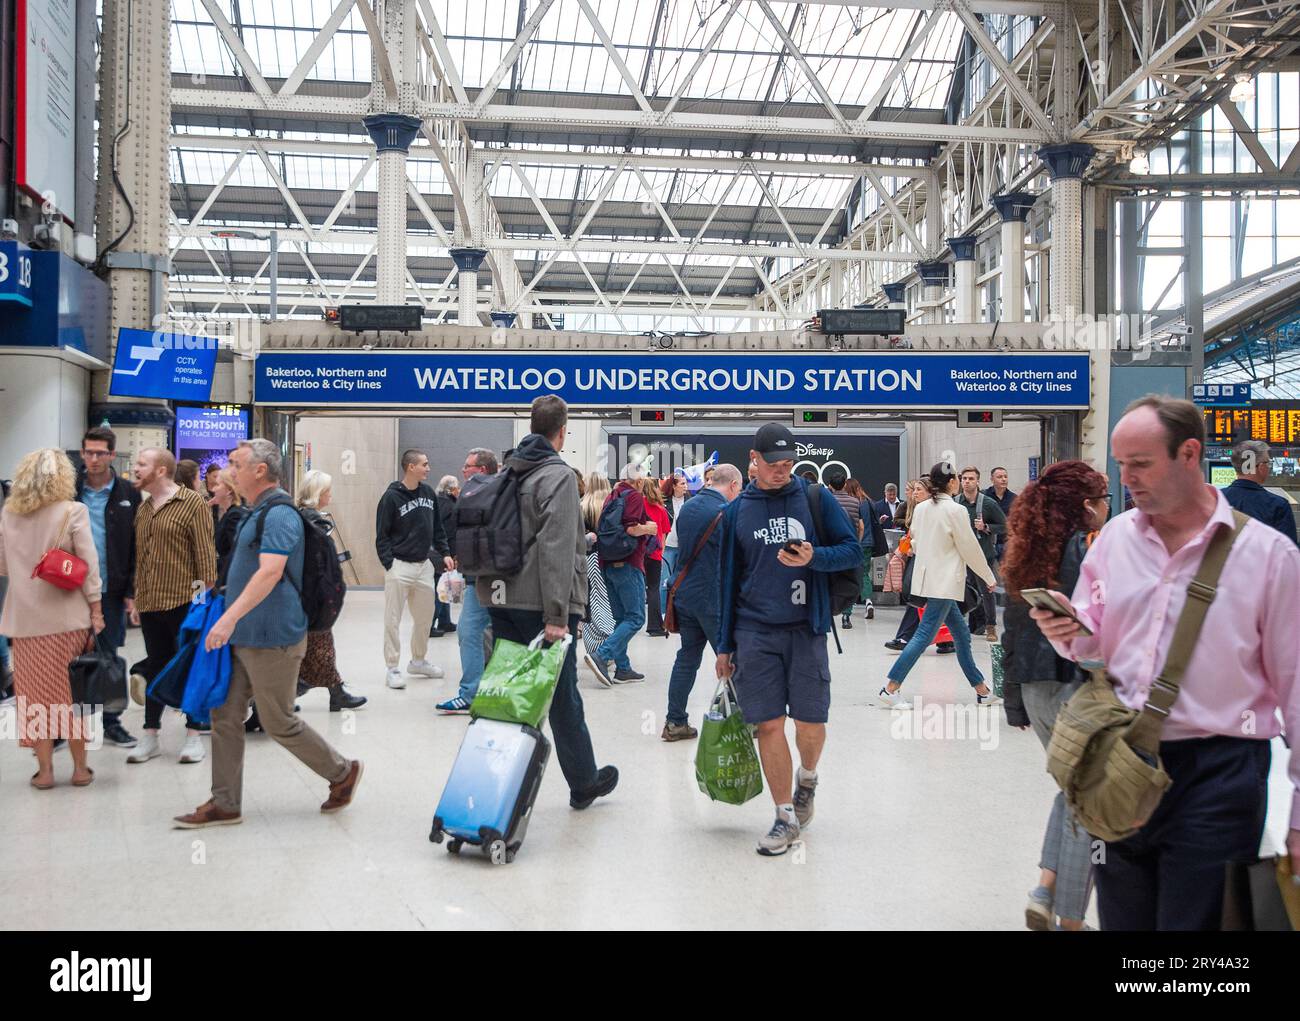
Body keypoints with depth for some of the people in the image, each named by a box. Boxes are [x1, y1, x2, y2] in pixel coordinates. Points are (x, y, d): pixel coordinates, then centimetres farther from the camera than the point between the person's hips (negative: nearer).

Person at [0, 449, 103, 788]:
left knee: (35, 693, 9)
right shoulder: (73, 511, -8)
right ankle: (79, 767, 14)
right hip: (66, 615, -2)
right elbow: (88, 566, -8)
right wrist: (96, 610, -2)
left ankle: (44, 769, 13)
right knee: (73, 692, 7)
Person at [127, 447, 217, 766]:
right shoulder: (142, 509, 14)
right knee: (156, 667, 12)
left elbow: (205, 551, -11)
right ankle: (151, 736, 20)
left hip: (184, 601, -6)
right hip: (150, 603, 6)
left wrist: (205, 593, -15)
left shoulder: (192, 503, -7)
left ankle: (194, 735, 12)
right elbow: (139, 556, 17)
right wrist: (136, 597, 15)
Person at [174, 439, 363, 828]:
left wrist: (230, 617, -34)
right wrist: (232, 619, 25)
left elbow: (270, 572, -29)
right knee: (225, 716, 8)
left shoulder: (279, 514, -17)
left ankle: (342, 772, 19)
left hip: (271, 638, -10)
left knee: (279, 723, 1)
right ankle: (224, 804, 16)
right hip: (244, 636, 10)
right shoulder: (258, 513, 15)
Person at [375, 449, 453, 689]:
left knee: (425, 617, 14)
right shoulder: (391, 496, -10)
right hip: (399, 566, -6)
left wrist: (445, 553, 8)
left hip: (424, 565, 6)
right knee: (393, 620, 0)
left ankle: (418, 660, 30)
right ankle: (392, 668, 8)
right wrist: (389, 564, -14)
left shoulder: (428, 493, 7)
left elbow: (437, 528, 16)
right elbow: (382, 535, -9)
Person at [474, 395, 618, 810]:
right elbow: (556, 549, -20)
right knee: (562, 696, 5)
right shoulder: (558, 476, -11)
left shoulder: (507, 474, 14)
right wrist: (556, 615, -22)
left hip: (502, 599, 7)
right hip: (538, 603, -7)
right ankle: (583, 782, 20)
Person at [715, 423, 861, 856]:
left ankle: (807, 777, 33)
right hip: (755, 633, 1)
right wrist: (724, 645, 12)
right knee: (769, 725, -1)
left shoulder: (816, 499, 3)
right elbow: (728, 579, 12)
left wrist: (814, 557, -18)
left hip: (805, 629, -1)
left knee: (810, 724, 0)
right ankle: (786, 817, 13)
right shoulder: (736, 511, 8)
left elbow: (852, 549, 3)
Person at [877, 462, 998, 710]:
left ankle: (981, 689, 22)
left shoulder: (921, 508, 6)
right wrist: (989, 577, 4)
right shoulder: (956, 510, -14)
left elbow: (915, 542, 14)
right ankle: (890, 689, -9)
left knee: (961, 634, 15)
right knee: (924, 635, -7)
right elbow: (971, 549, -8)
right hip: (944, 582, -8)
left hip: (928, 576, 8)